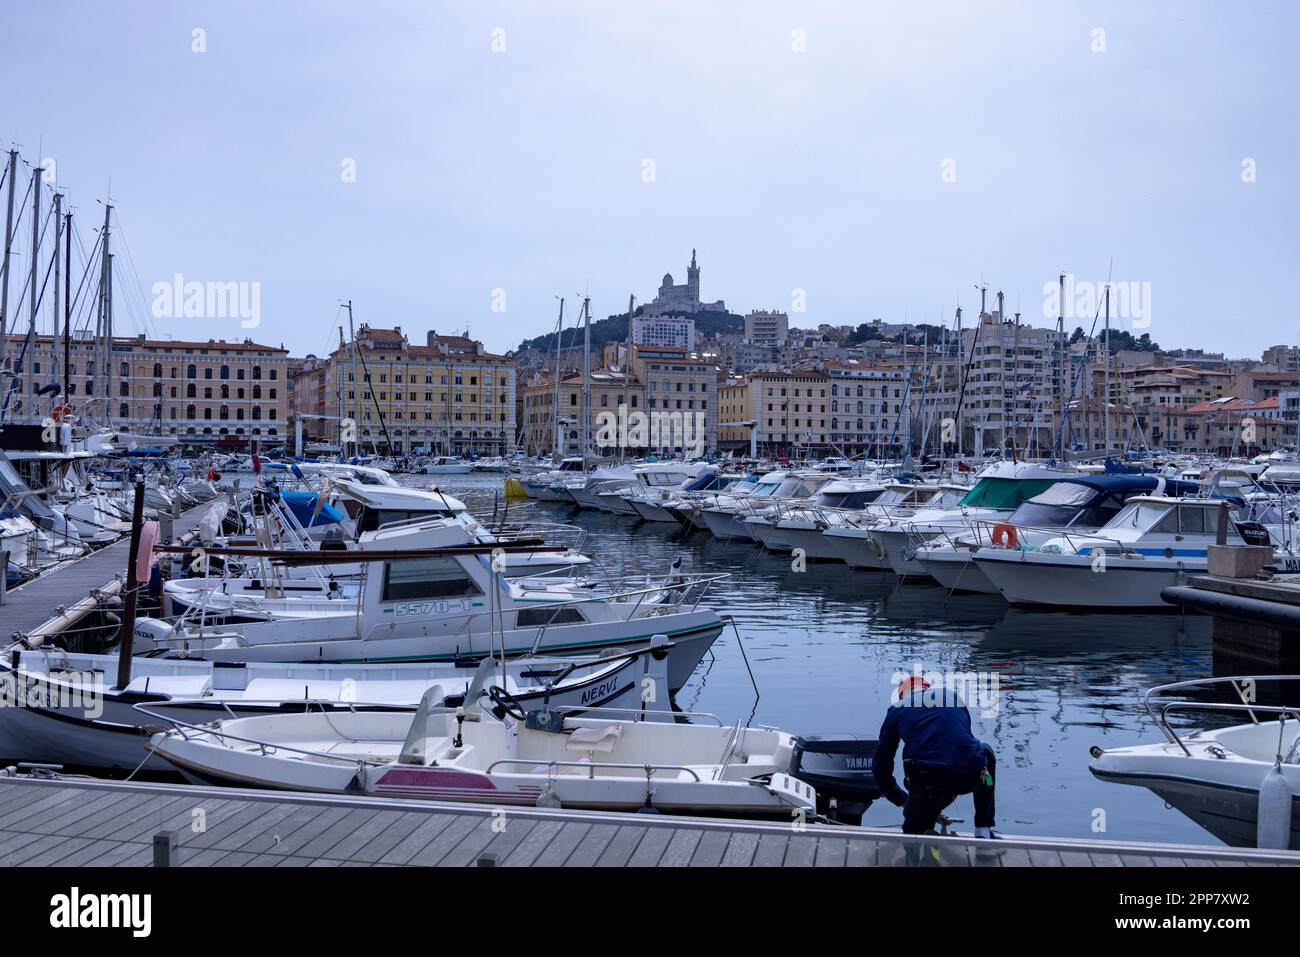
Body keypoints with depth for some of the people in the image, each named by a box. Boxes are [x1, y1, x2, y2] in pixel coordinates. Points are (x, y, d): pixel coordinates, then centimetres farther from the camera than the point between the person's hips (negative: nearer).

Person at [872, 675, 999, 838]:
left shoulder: (896, 709, 22)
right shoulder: (952, 696, 27)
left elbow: (880, 768, 21)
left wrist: (903, 800, 35)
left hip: (925, 782, -1)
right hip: (970, 777, 1)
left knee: (912, 830, 27)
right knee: (985, 752, 38)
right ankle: (984, 830, 32)